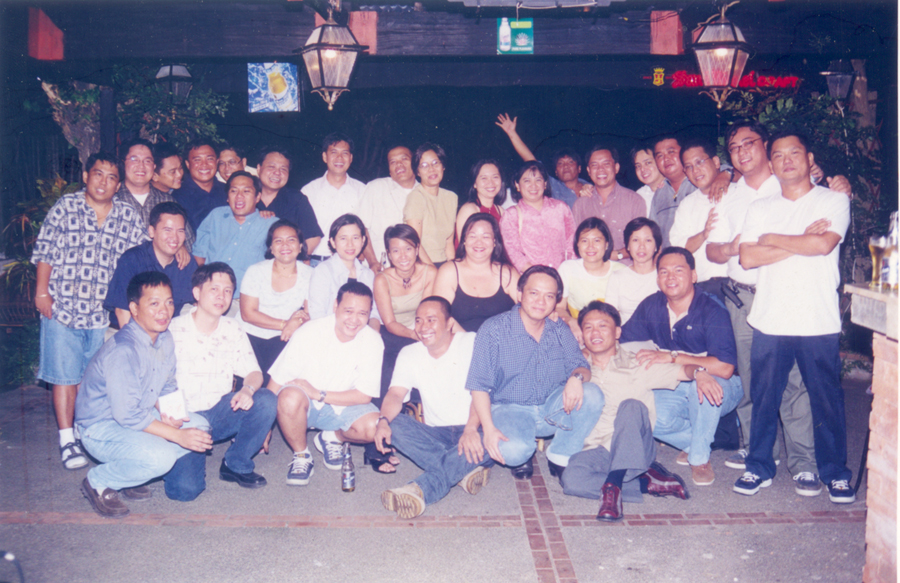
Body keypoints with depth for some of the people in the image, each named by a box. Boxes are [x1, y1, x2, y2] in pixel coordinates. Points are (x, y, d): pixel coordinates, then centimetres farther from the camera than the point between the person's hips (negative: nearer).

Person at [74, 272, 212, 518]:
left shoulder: (165, 339, -2)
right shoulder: (123, 351, -28)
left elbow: (168, 386, 11)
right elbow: (127, 415, -29)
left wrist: (169, 414, -11)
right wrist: (178, 435, -27)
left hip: (140, 417, 9)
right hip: (101, 428, -9)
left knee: (200, 426, -7)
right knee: (159, 457, -32)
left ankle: (127, 472, 5)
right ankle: (99, 481, -3)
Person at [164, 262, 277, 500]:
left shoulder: (233, 331, 2)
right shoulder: (173, 331, -10)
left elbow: (254, 372, 3)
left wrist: (248, 389, -21)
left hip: (220, 412, 4)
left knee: (267, 401, -23)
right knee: (185, 489, -23)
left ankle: (236, 465, -2)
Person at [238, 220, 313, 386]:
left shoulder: (309, 275, 0)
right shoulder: (256, 271, -5)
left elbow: (311, 314, 0)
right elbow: (248, 313, -9)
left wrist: (300, 321, -25)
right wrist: (284, 324, -20)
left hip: (282, 340, 1)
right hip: (250, 334, -1)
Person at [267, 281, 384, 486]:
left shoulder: (373, 342, -14)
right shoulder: (309, 333, -19)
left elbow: (364, 396, -12)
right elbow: (277, 382, -14)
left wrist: (319, 394, -21)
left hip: (343, 406, 2)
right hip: (304, 405, -2)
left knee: (374, 427, -26)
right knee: (290, 397, -36)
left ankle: (332, 438, 8)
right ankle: (301, 456, -8)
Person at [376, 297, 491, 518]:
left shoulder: (472, 343, -2)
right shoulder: (409, 354, 10)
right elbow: (395, 394, -4)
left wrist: (471, 429, -33)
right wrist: (383, 420, -27)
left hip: (473, 433, -3)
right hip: (435, 437, 3)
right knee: (395, 424, -23)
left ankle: (423, 489, -43)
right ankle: (464, 471, -30)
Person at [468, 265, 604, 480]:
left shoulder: (560, 331, 5)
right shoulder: (494, 330, -9)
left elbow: (581, 367, 3)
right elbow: (479, 384, -11)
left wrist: (577, 377, -24)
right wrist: (489, 429, -23)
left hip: (553, 411, 4)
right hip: (510, 410, -4)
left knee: (592, 394, -22)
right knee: (512, 450, -35)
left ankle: (560, 456, -4)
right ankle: (522, 458, 4)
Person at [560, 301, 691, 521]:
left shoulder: (637, 365, 11)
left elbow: (682, 371, 1)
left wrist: (698, 372, -21)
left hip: (635, 450, -1)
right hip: (596, 451, 1)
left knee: (631, 406, -31)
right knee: (571, 479, -32)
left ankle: (613, 486, -33)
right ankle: (648, 483, -19)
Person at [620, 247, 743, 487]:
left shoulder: (712, 310, -21)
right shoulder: (651, 306, -5)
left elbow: (724, 368, -31)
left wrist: (671, 357, -31)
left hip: (721, 390, -4)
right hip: (674, 389, 4)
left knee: (704, 384, -38)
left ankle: (700, 457, -14)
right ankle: (691, 441, 4)